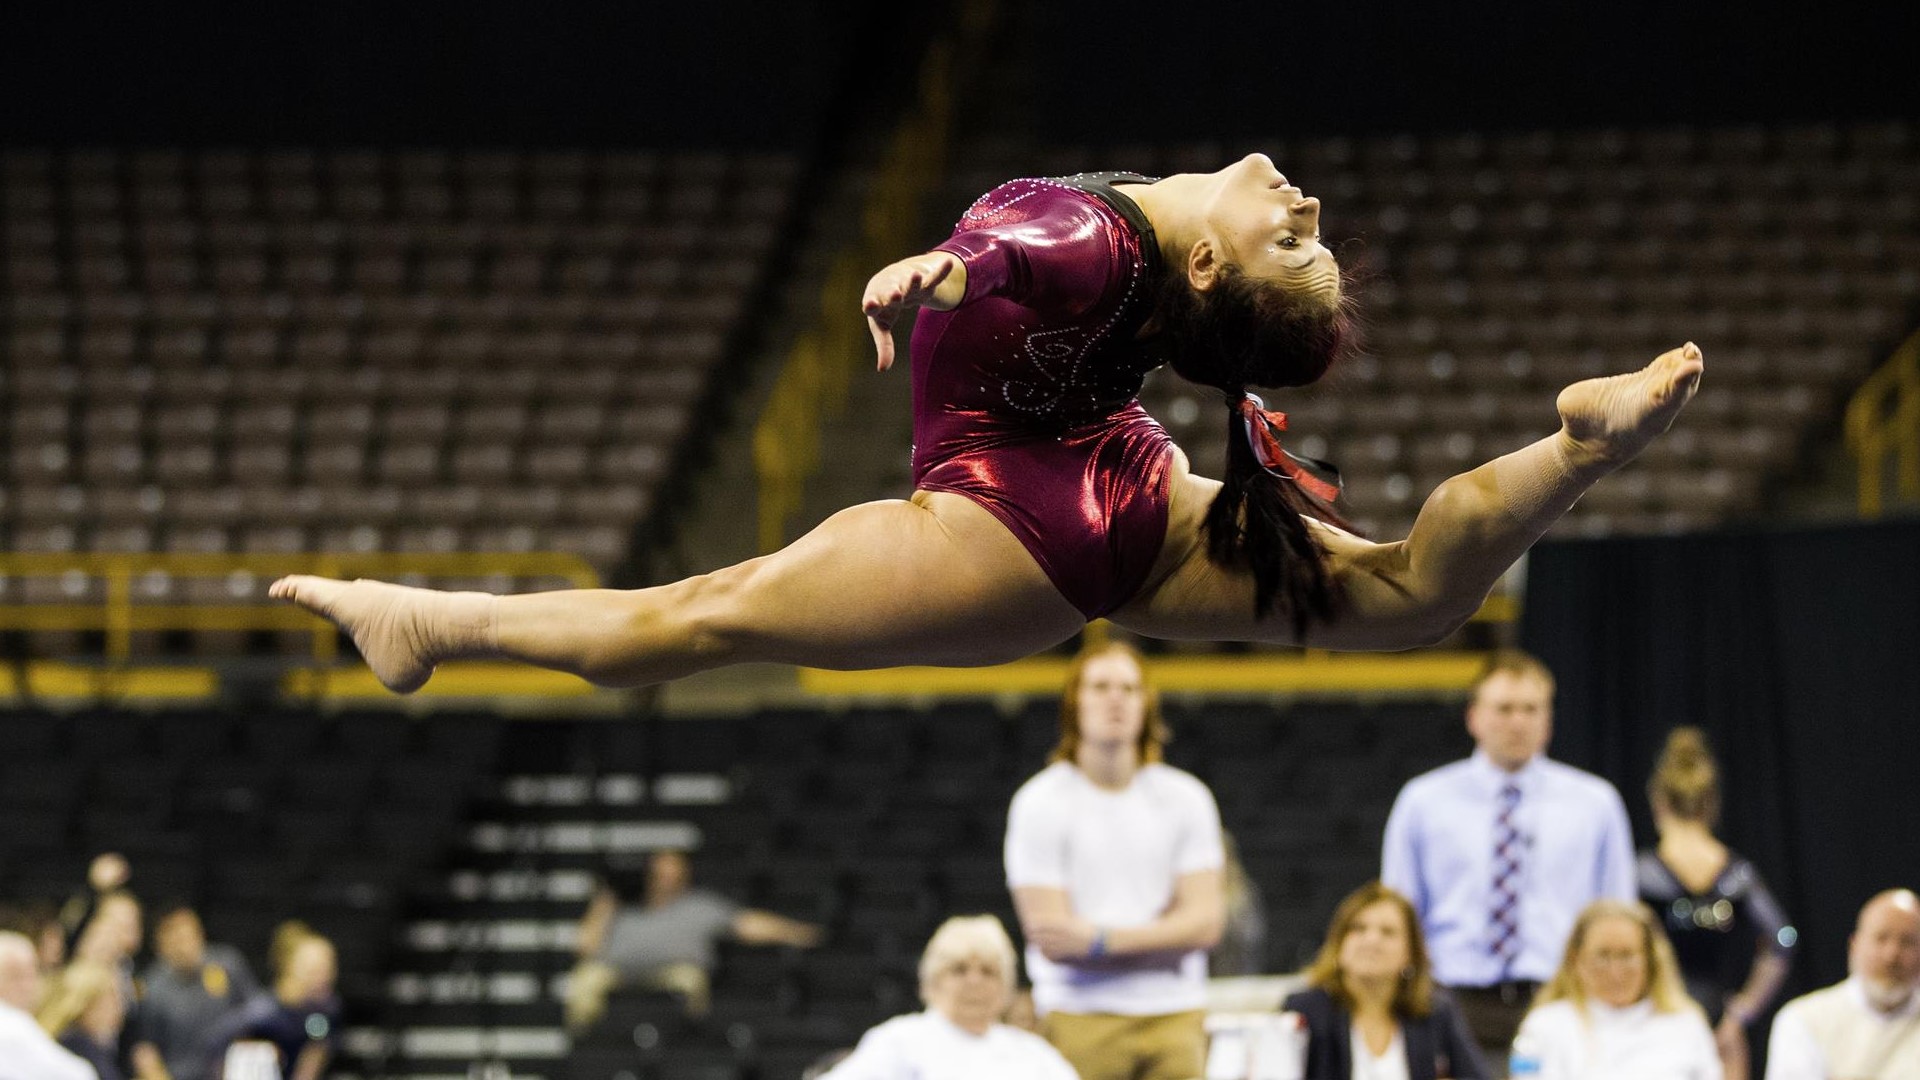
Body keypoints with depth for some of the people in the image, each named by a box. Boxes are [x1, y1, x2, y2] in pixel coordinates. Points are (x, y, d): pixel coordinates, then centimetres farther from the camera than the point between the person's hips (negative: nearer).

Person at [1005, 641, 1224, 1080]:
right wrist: (1159, 937, -2)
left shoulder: (1186, 797, 8)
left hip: (1175, 1015, 3)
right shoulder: (1039, 804, -1)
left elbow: (1204, 922, 1)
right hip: (1080, 1019, -3)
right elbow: (1052, 937, -6)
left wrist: (1101, 939, -11)